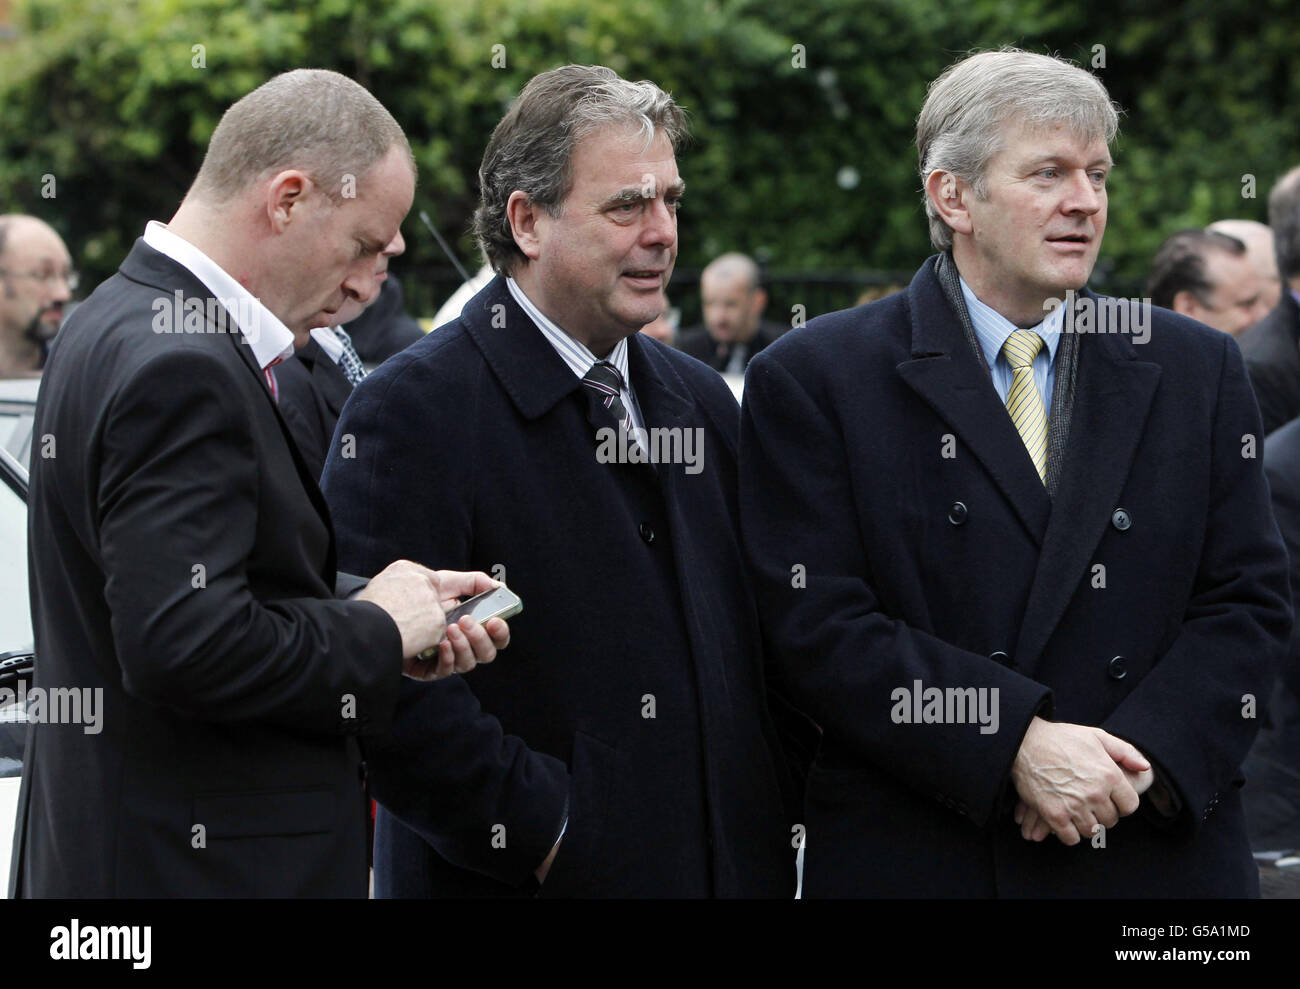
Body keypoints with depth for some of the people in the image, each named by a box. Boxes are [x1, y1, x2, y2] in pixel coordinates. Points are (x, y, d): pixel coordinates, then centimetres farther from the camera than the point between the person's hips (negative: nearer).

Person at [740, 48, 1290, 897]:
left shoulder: (1200, 372, 8)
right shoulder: (815, 380, -2)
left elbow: (1249, 602, 4)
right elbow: (819, 625, -10)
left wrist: (1144, 757, -13)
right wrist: (1017, 746, -19)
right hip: (915, 858, -2)